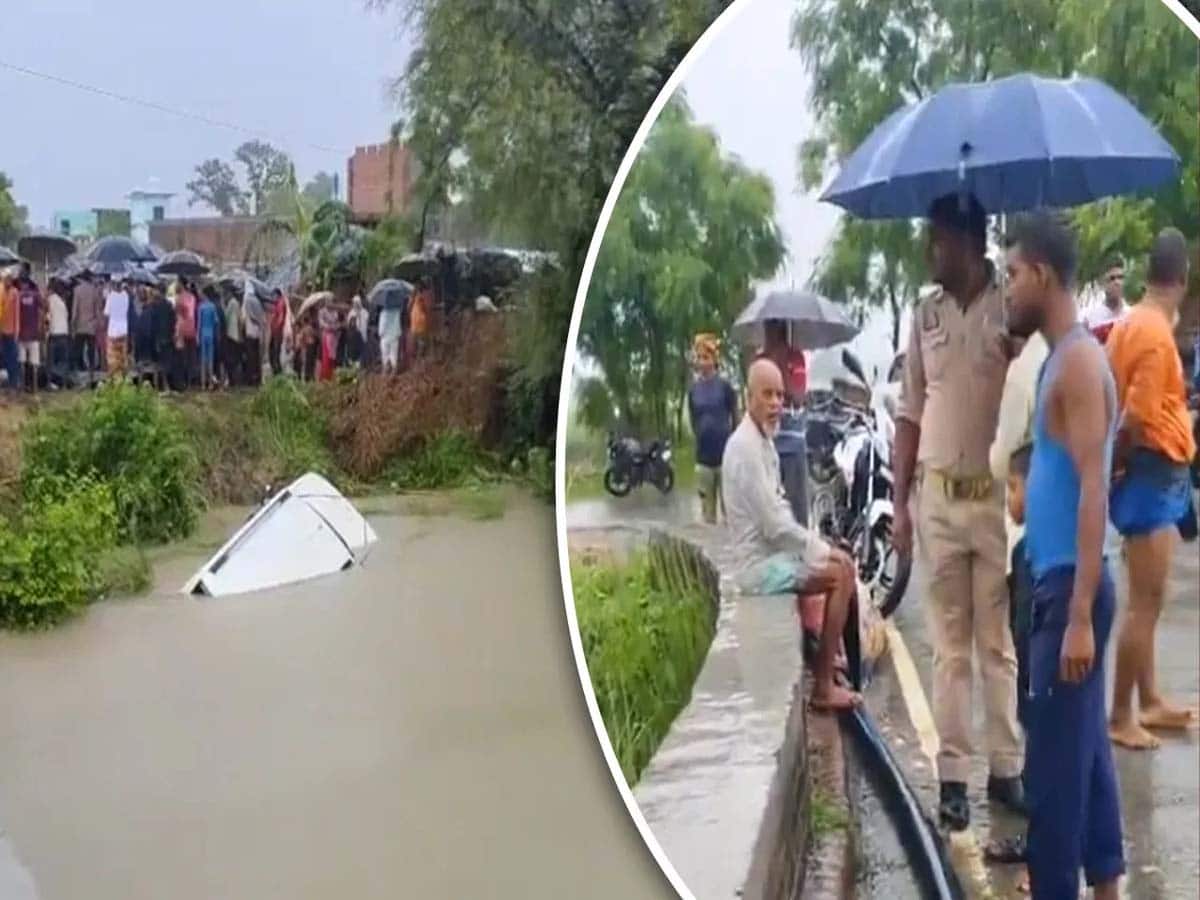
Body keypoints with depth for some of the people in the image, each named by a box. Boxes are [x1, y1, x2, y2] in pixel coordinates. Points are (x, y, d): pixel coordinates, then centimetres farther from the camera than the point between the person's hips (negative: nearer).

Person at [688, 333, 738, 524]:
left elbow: (736, 420, 2)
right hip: (703, 459, 3)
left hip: (725, 456, -3)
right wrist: (703, 440, 11)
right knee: (707, 513, 10)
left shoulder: (725, 387, -7)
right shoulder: (693, 390, 3)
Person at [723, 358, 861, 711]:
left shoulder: (764, 440, 11)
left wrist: (817, 545, 6)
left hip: (773, 550, 10)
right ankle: (823, 686, -9)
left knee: (843, 563, 16)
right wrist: (821, 549, -14)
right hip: (760, 563, -10)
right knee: (841, 573, -14)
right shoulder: (746, 446, -21)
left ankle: (828, 662, 21)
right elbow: (774, 524, -24)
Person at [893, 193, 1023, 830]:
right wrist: (900, 502, 5)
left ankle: (1006, 767, 19)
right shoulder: (924, 317, 6)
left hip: (998, 497, -2)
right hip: (937, 498, 3)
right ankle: (952, 775, 14)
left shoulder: (1013, 310, -5)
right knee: (950, 645, 8)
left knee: (1000, 642, 8)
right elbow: (909, 415, 8)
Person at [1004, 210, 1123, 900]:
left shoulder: (1080, 359, -15)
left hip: (1072, 587, -10)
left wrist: (1080, 615, -23)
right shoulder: (1060, 357, 14)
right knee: (1084, 743, 17)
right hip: (1059, 581, 10)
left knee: (1055, 757, -2)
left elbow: (1094, 489, -21)